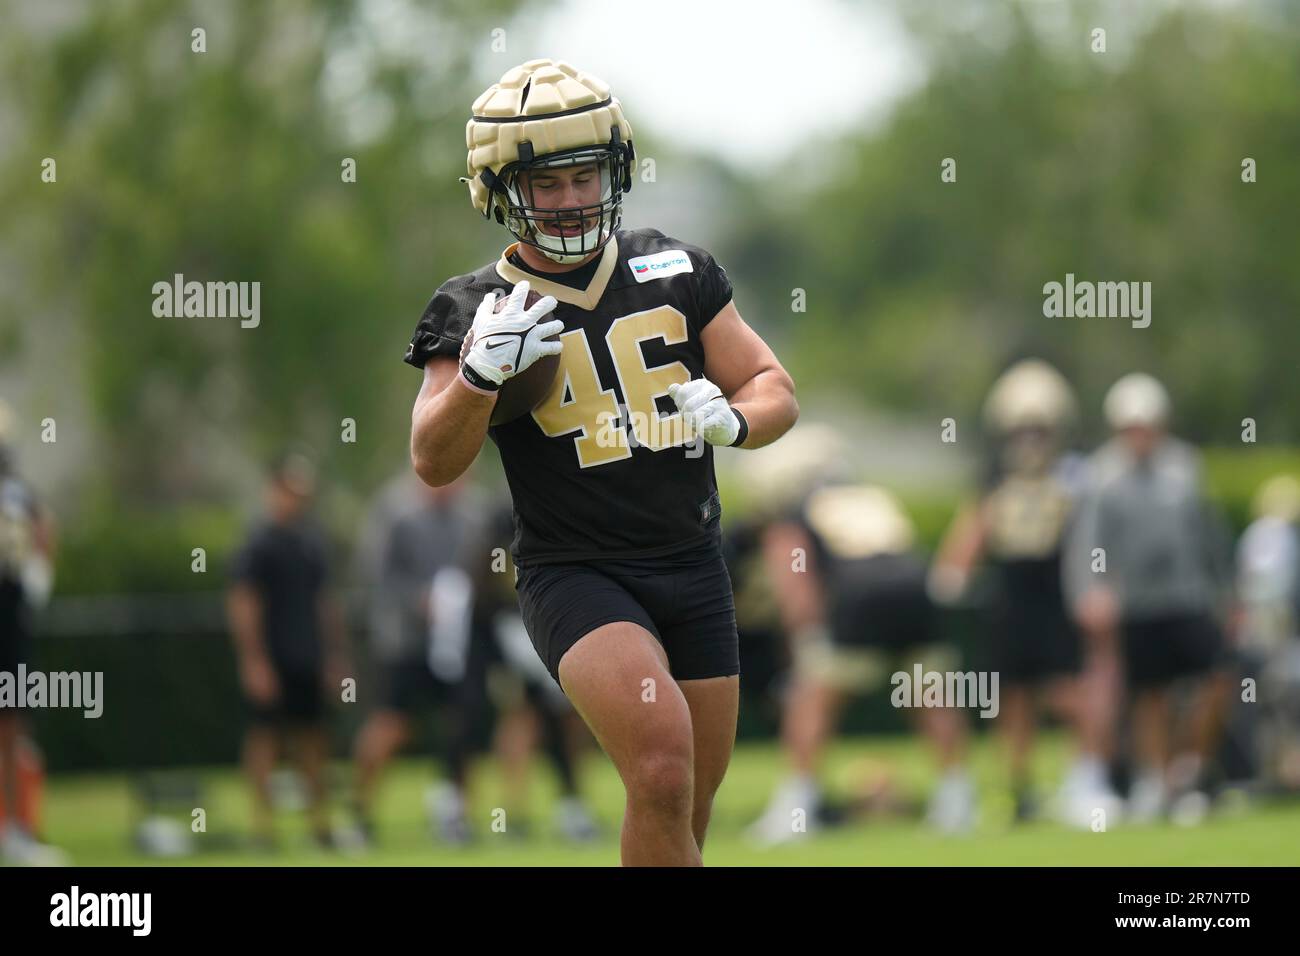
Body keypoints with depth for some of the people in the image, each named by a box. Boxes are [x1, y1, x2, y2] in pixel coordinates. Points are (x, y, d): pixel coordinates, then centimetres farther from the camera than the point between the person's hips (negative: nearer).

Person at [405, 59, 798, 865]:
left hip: (693, 566, 5)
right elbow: (434, 464, -12)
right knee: (663, 768, -26)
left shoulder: (676, 272, 5)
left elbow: (775, 392, 9)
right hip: (575, 576, -4)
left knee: (690, 809, 9)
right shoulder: (477, 310, -4)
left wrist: (730, 419, -14)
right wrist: (478, 374, -30)